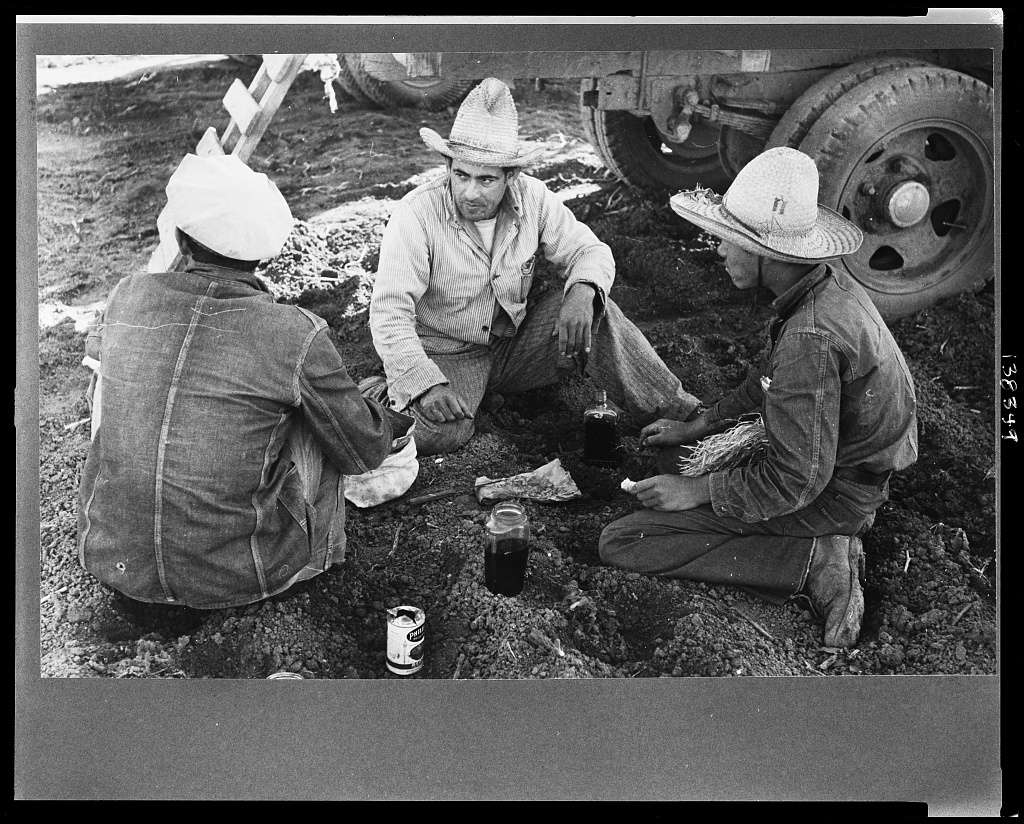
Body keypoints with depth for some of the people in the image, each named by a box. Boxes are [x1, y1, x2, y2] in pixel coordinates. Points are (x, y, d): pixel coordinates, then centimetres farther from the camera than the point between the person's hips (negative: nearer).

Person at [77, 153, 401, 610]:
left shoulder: (128, 295, -4)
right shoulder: (296, 335, -17)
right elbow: (364, 452, -4)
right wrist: (382, 415, 19)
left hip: (111, 559, 4)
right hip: (237, 578, -3)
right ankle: (316, 551, 33)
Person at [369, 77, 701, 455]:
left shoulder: (531, 197, -10)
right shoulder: (416, 215, -23)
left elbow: (591, 251, -3)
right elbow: (390, 312, -26)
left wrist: (582, 290, -28)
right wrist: (425, 384, -40)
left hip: (515, 338, 4)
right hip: (447, 352, -4)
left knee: (593, 312, -20)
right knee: (438, 433, -32)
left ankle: (675, 410, -12)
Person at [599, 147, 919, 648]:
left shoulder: (811, 338, -33)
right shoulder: (828, 283, -2)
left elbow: (797, 479, -27)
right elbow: (770, 380, 15)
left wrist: (696, 490, -15)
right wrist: (697, 427, 16)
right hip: (833, 454, 10)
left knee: (621, 543, -13)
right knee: (671, 450, 25)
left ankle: (816, 562, -10)